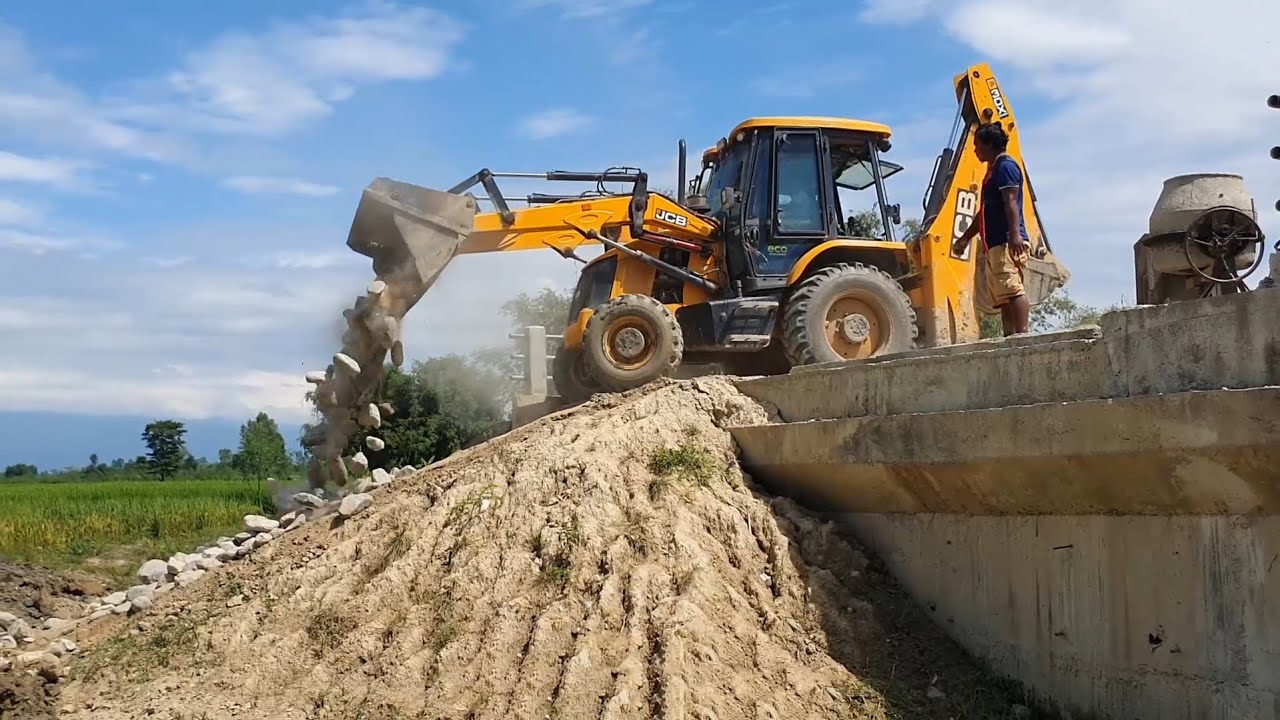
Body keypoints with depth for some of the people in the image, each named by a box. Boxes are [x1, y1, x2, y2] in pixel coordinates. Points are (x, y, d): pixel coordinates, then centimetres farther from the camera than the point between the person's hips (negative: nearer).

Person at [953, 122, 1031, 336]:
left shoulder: (1006, 166, -3)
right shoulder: (993, 170, 27)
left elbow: (1011, 202, -17)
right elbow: (985, 211, 33)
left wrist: (1015, 233, -29)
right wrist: (965, 238, 36)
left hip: (1007, 242, -10)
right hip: (994, 245, 10)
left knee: (1011, 288, -19)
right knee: (1002, 295, 4)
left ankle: (1023, 333, -26)